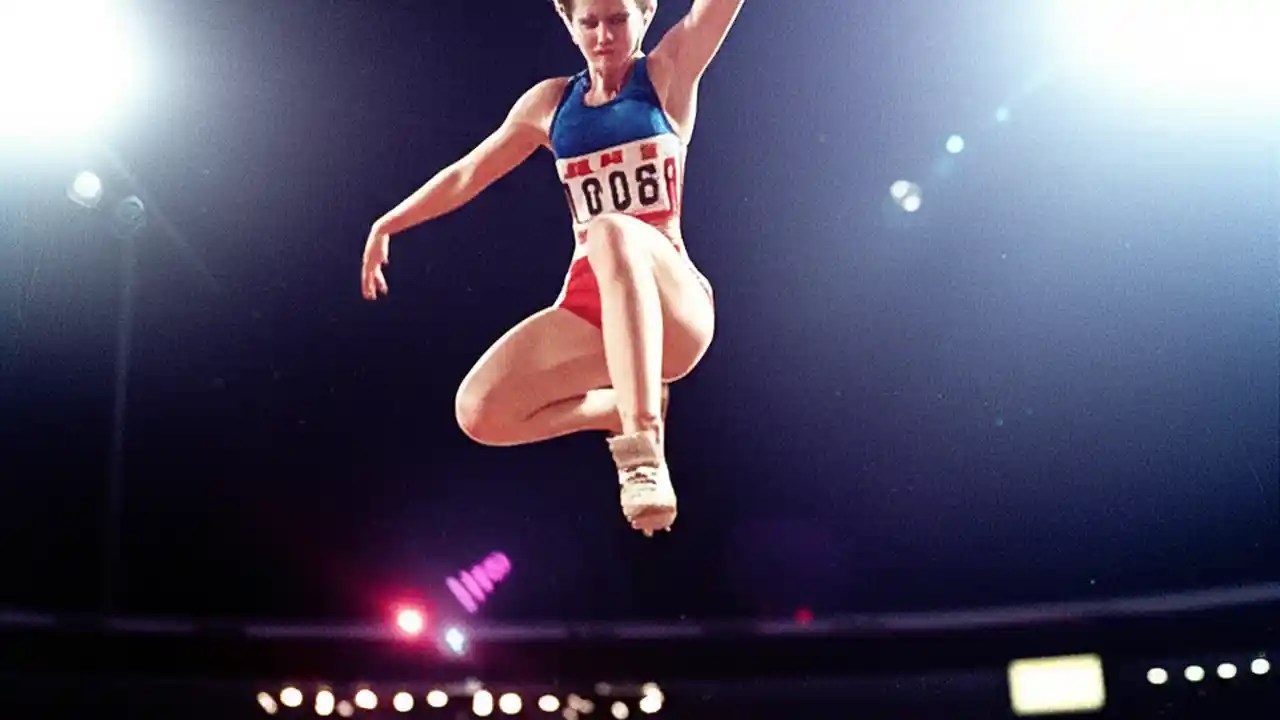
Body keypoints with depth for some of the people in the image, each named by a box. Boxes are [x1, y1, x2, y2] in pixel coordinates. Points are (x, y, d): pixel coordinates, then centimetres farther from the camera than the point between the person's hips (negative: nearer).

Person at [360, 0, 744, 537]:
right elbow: (467, 174, 25)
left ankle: (643, 444, -44)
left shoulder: (668, 74, 4)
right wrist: (387, 224, 28)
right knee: (480, 413, -16)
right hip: (588, 308, 5)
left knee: (614, 232, -38)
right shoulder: (551, 102, 15)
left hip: (672, 307, -5)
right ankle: (625, 409, 7)